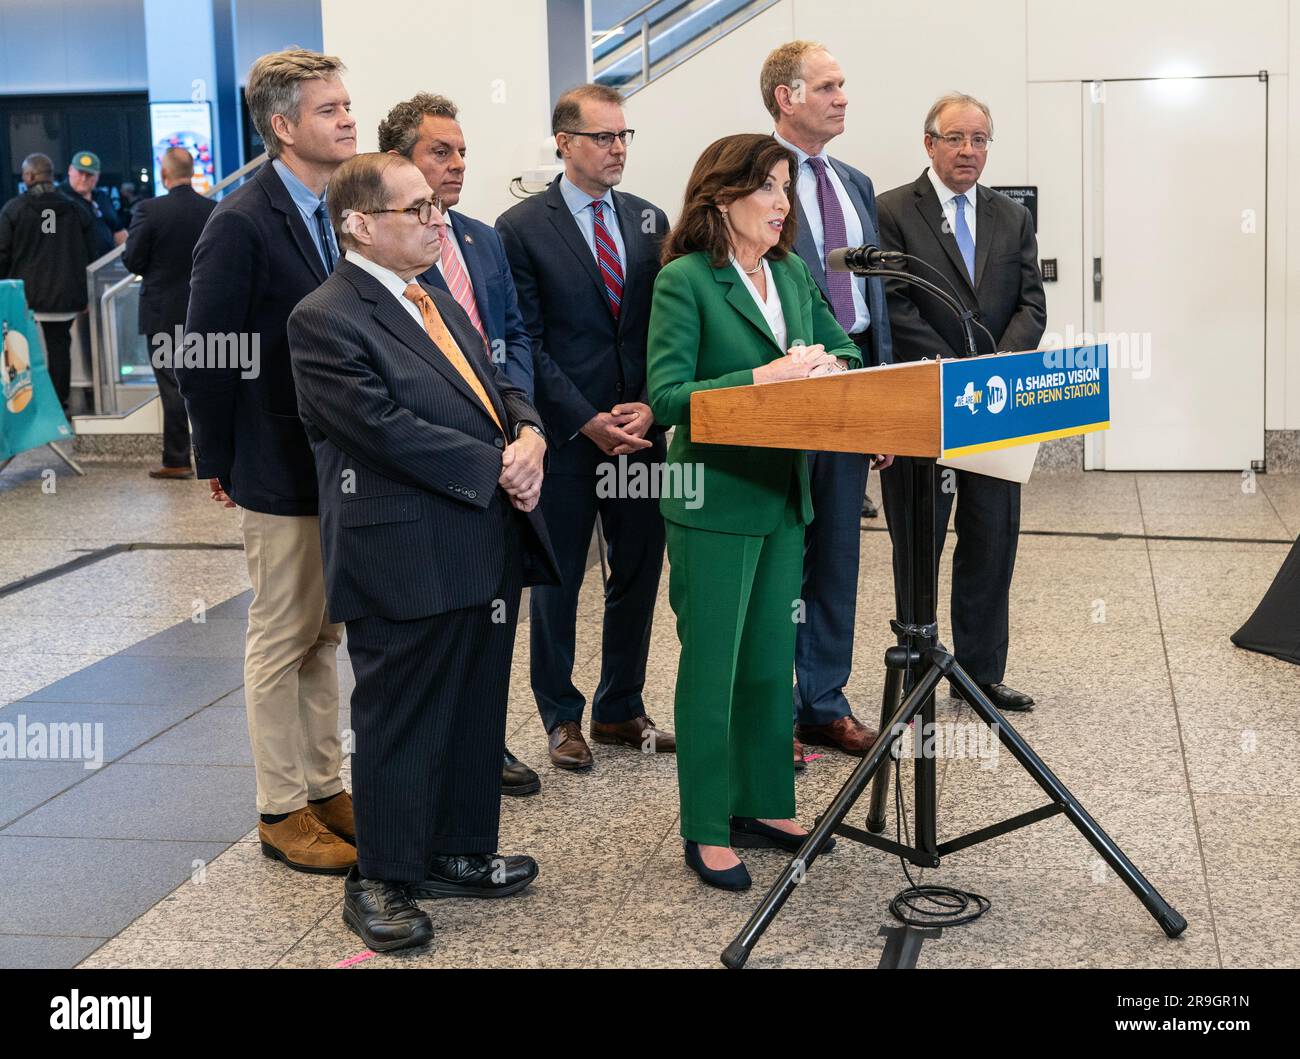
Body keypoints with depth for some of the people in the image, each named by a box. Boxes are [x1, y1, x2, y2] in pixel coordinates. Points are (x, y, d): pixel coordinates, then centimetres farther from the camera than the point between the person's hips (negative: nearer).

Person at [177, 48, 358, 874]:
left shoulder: (341, 213, 6)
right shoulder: (242, 224, -15)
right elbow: (207, 356, -13)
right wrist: (217, 461, -7)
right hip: (281, 469, -7)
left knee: (325, 634, 16)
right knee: (283, 641, 5)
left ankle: (325, 788, 29)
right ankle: (283, 811, 18)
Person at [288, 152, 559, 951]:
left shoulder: (438, 302, 17)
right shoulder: (326, 321, -12)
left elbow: (496, 385, 18)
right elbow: (389, 430, -21)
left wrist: (528, 435, -5)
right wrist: (498, 468, -17)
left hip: (488, 547, 9)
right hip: (410, 561, -8)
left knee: (477, 714, 17)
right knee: (402, 726, 3)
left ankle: (460, 854, 32)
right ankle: (382, 881, 17)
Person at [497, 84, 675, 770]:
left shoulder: (648, 220, 9)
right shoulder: (522, 229, -5)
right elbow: (526, 344, -8)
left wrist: (651, 408, -7)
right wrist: (587, 421, -14)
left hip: (640, 430, 4)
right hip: (565, 436, -4)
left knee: (639, 576, 11)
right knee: (557, 583, 6)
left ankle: (621, 709, 26)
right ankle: (562, 718, 21)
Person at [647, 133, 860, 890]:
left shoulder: (793, 273, 9)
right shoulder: (685, 280, -12)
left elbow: (841, 351, 19)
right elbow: (666, 396, -20)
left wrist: (828, 367, -4)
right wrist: (765, 377, -26)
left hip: (785, 495, 7)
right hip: (716, 500, -7)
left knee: (772, 657, 15)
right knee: (711, 664, 1)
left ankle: (764, 806, 28)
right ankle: (706, 831, 12)